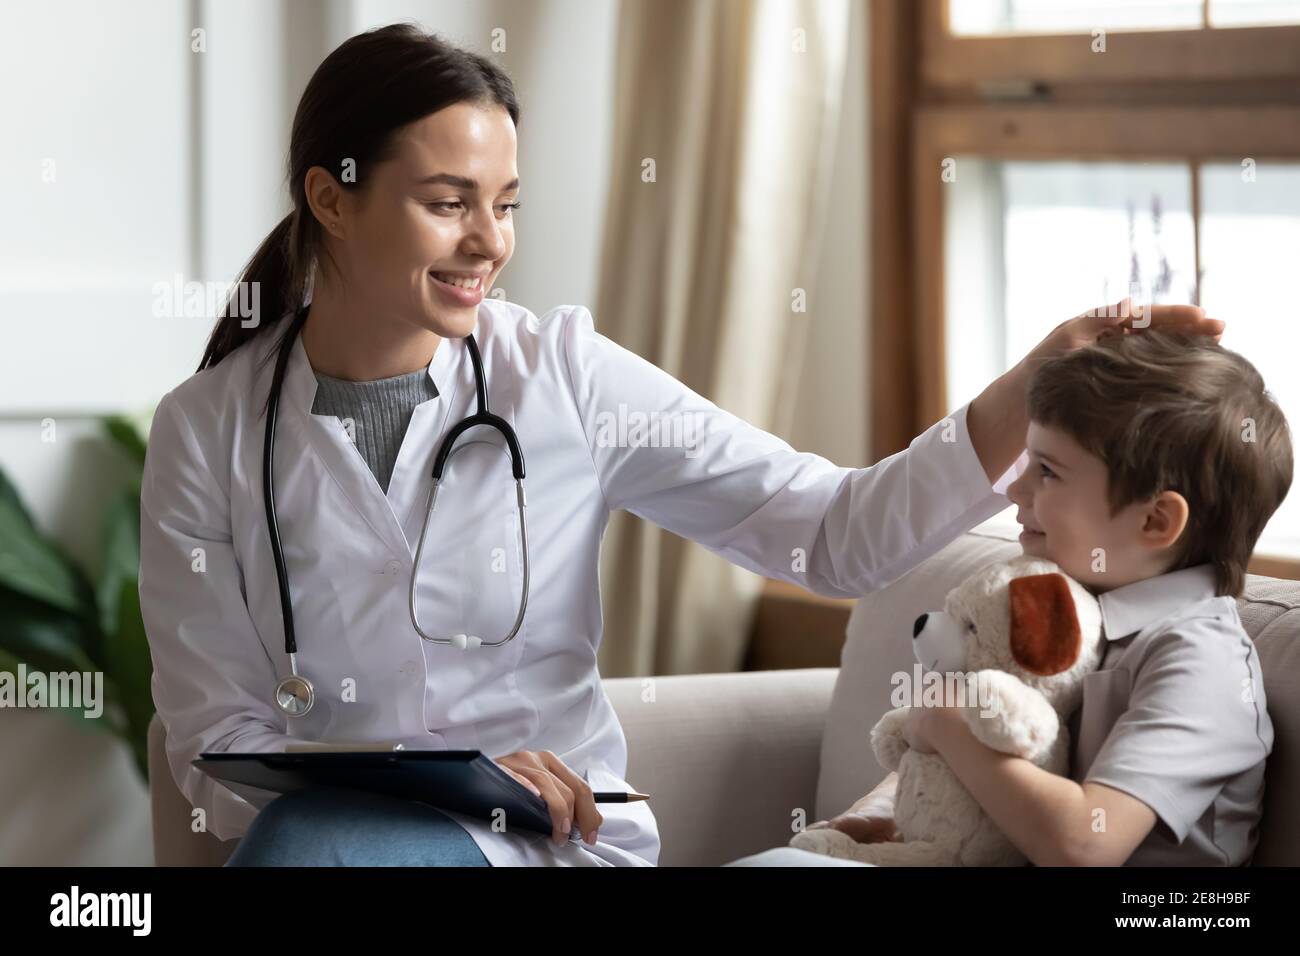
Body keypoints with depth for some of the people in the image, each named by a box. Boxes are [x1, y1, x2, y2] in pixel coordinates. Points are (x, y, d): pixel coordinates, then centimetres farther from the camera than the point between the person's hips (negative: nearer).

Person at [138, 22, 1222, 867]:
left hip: (569, 840, 0)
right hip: (346, 831, 0)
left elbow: (837, 533, -2)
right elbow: (220, 746, -3)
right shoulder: (208, 431, -1)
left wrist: (1036, 388, -16)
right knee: (316, 837, -35)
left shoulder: (562, 373, 0)